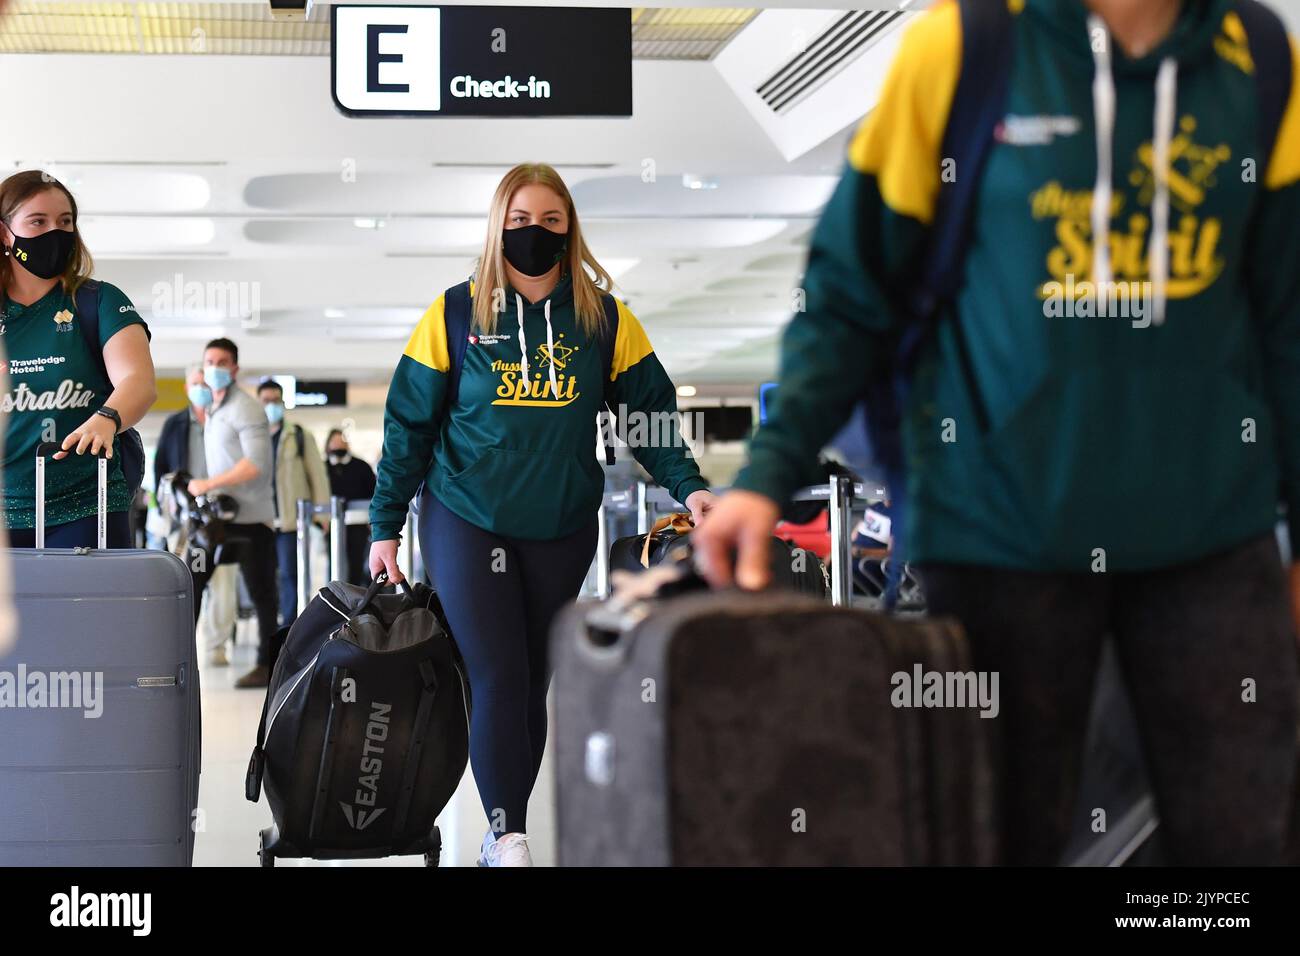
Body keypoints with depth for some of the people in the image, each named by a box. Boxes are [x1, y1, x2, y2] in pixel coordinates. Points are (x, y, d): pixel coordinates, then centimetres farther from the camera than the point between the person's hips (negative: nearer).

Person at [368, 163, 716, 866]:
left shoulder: (603, 318, 1)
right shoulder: (454, 316, -3)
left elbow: (652, 411, 4)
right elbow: (409, 426, 1)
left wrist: (686, 485, -12)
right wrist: (385, 529, 0)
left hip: (563, 528, 2)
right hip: (466, 523, -2)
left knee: (532, 682, 8)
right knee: (497, 678, -11)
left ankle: (504, 835, 19)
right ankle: (509, 839, -6)